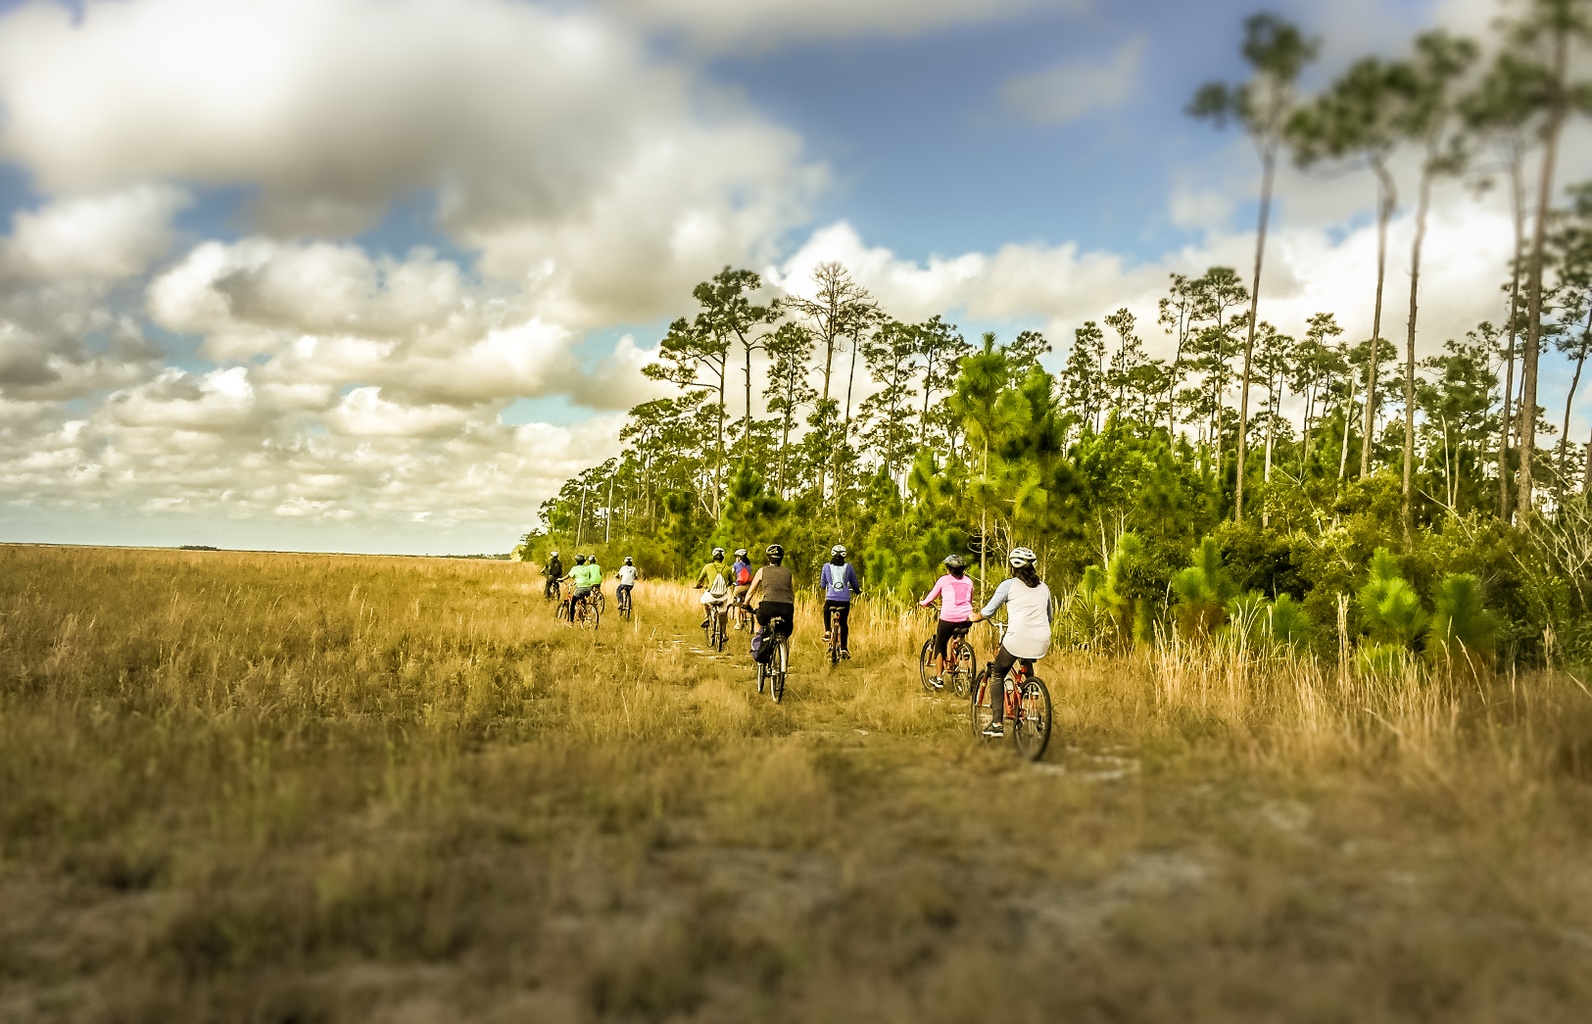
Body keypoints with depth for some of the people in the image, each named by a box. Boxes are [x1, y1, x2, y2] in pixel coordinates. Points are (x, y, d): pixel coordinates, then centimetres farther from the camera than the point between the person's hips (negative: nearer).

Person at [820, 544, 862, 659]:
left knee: (826, 612, 32)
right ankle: (844, 648, 7)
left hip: (830, 598, 0)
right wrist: (858, 590, 37)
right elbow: (855, 584, 15)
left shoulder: (827, 566, 5)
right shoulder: (848, 566, 6)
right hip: (845, 600, 0)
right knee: (843, 623, 14)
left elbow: (822, 585, 14)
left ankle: (827, 631, 12)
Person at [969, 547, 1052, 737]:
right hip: (1041, 643, 4)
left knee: (998, 676, 15)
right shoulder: (1043, 587, 15)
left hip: (1017, 639, -4)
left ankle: (997, 723, 5)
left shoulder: (1008, 585, 2)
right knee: (1027, 667, 34)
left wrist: (974, 617, 28)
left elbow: (988, 612, 8)